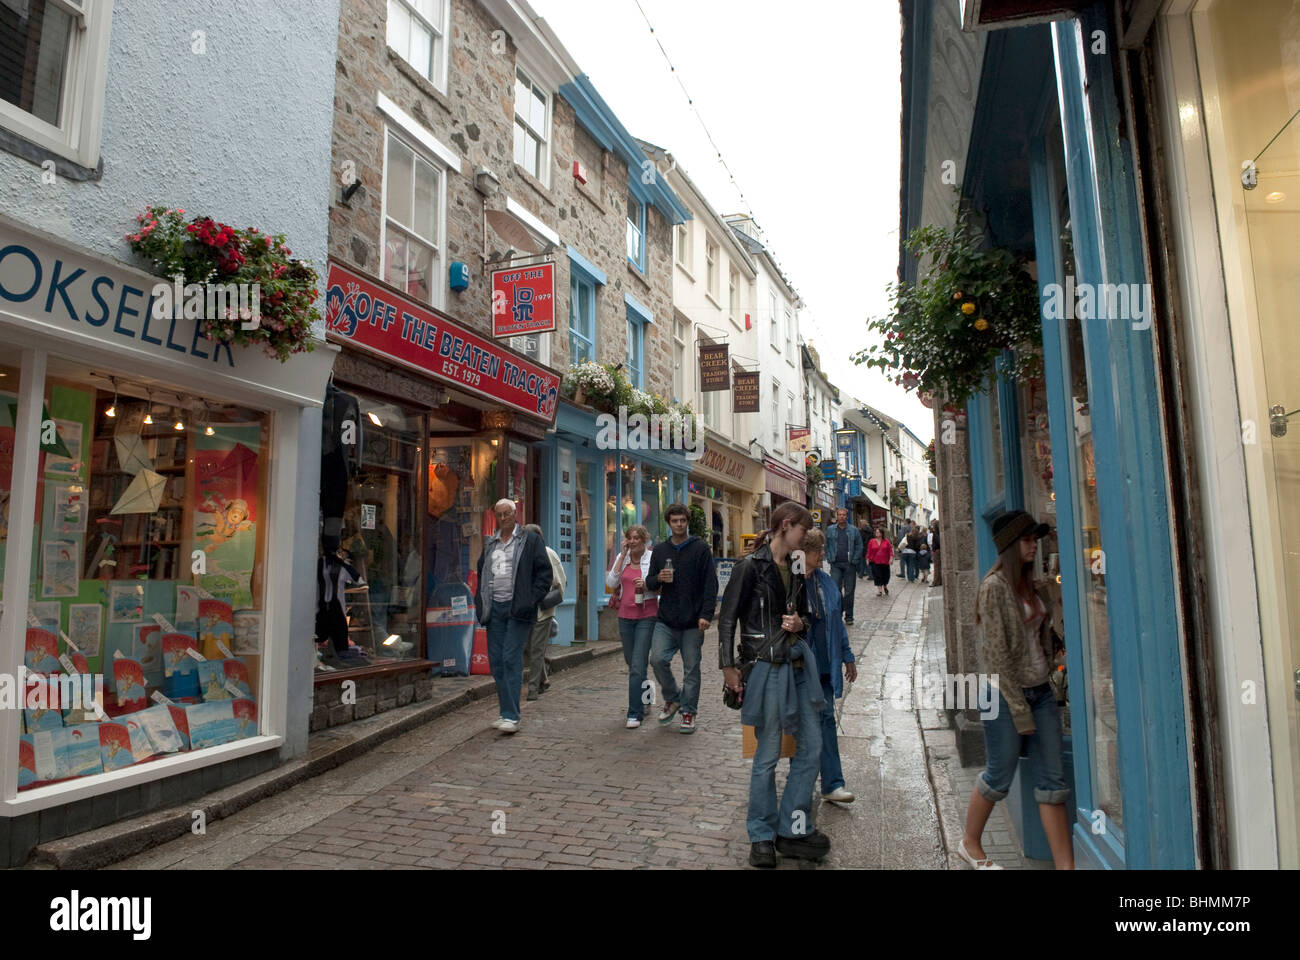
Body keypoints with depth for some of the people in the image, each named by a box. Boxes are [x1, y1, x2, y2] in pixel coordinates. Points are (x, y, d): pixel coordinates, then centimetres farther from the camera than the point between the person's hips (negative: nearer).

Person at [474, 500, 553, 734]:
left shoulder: (530, 541, 0)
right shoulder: (490, 544, 17)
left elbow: (545, 572, -2)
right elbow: (481, 572, 25)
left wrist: (531, 600, -10)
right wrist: (480, 603, 12)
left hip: (517, 608, -6)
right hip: (494, 608, 6)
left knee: (511, 659, -10)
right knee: (496, 662, 6)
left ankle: (512, 717, -9)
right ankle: (506, 712, 16)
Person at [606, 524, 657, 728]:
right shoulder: (621, 558, 6)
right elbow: (611, 583, -4)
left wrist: (646, 585, -20)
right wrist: (623, 555, -7)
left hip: (646, 616, -5)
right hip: (625, 616, 5)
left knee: (637, 666, -9)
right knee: (632, 663, 17)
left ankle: (635, 713, -3)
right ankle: (644, 698, 40)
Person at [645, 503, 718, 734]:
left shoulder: (701, 548, -1)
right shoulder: (659, 550, 9)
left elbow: (710, 584, -4)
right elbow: (649, 583, 14)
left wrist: (706, 614, -14)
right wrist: (658, 579, -10)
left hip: (693, 621, -2)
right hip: (666, 620, 3)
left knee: (691, 668, 4)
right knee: (658, 659, -9)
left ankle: (688, 712, 19)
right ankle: (672, 698, 17)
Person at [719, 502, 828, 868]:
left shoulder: (796, 569, 13)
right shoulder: (752, 566, -9)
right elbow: (727, 618, -10)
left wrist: (800, 624, 0)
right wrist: (728, 666, -13)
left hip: (799, 663, 8)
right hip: (767, 667, -7)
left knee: (811, 747, 10)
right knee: (767, 755, 3)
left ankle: (793, 831, 23)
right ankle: (762, 837, 20)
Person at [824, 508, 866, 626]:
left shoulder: (854, 530, 5)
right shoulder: (830, 530, 9)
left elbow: (859, 546, 4)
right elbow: (827, 546, 12)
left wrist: (854, 560, -5)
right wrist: (830, 558, 0)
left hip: (850, 564, 0)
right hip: (836, 564, 0)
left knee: (849, 591, 4)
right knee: (835, 589, -8)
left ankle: (849, 616, 14)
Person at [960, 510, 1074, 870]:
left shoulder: (1031, 583, 9)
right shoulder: (994, 586, -14)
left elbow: (1043, 635, 15)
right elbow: (997, 654, -16)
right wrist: (1020, 711, -16)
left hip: (1041, 691, 7)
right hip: (1006, 692, -7)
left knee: (1052, 778, 6)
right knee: (1000, 775, 6)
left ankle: (1065, 863, 12)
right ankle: (970, 843, 27)